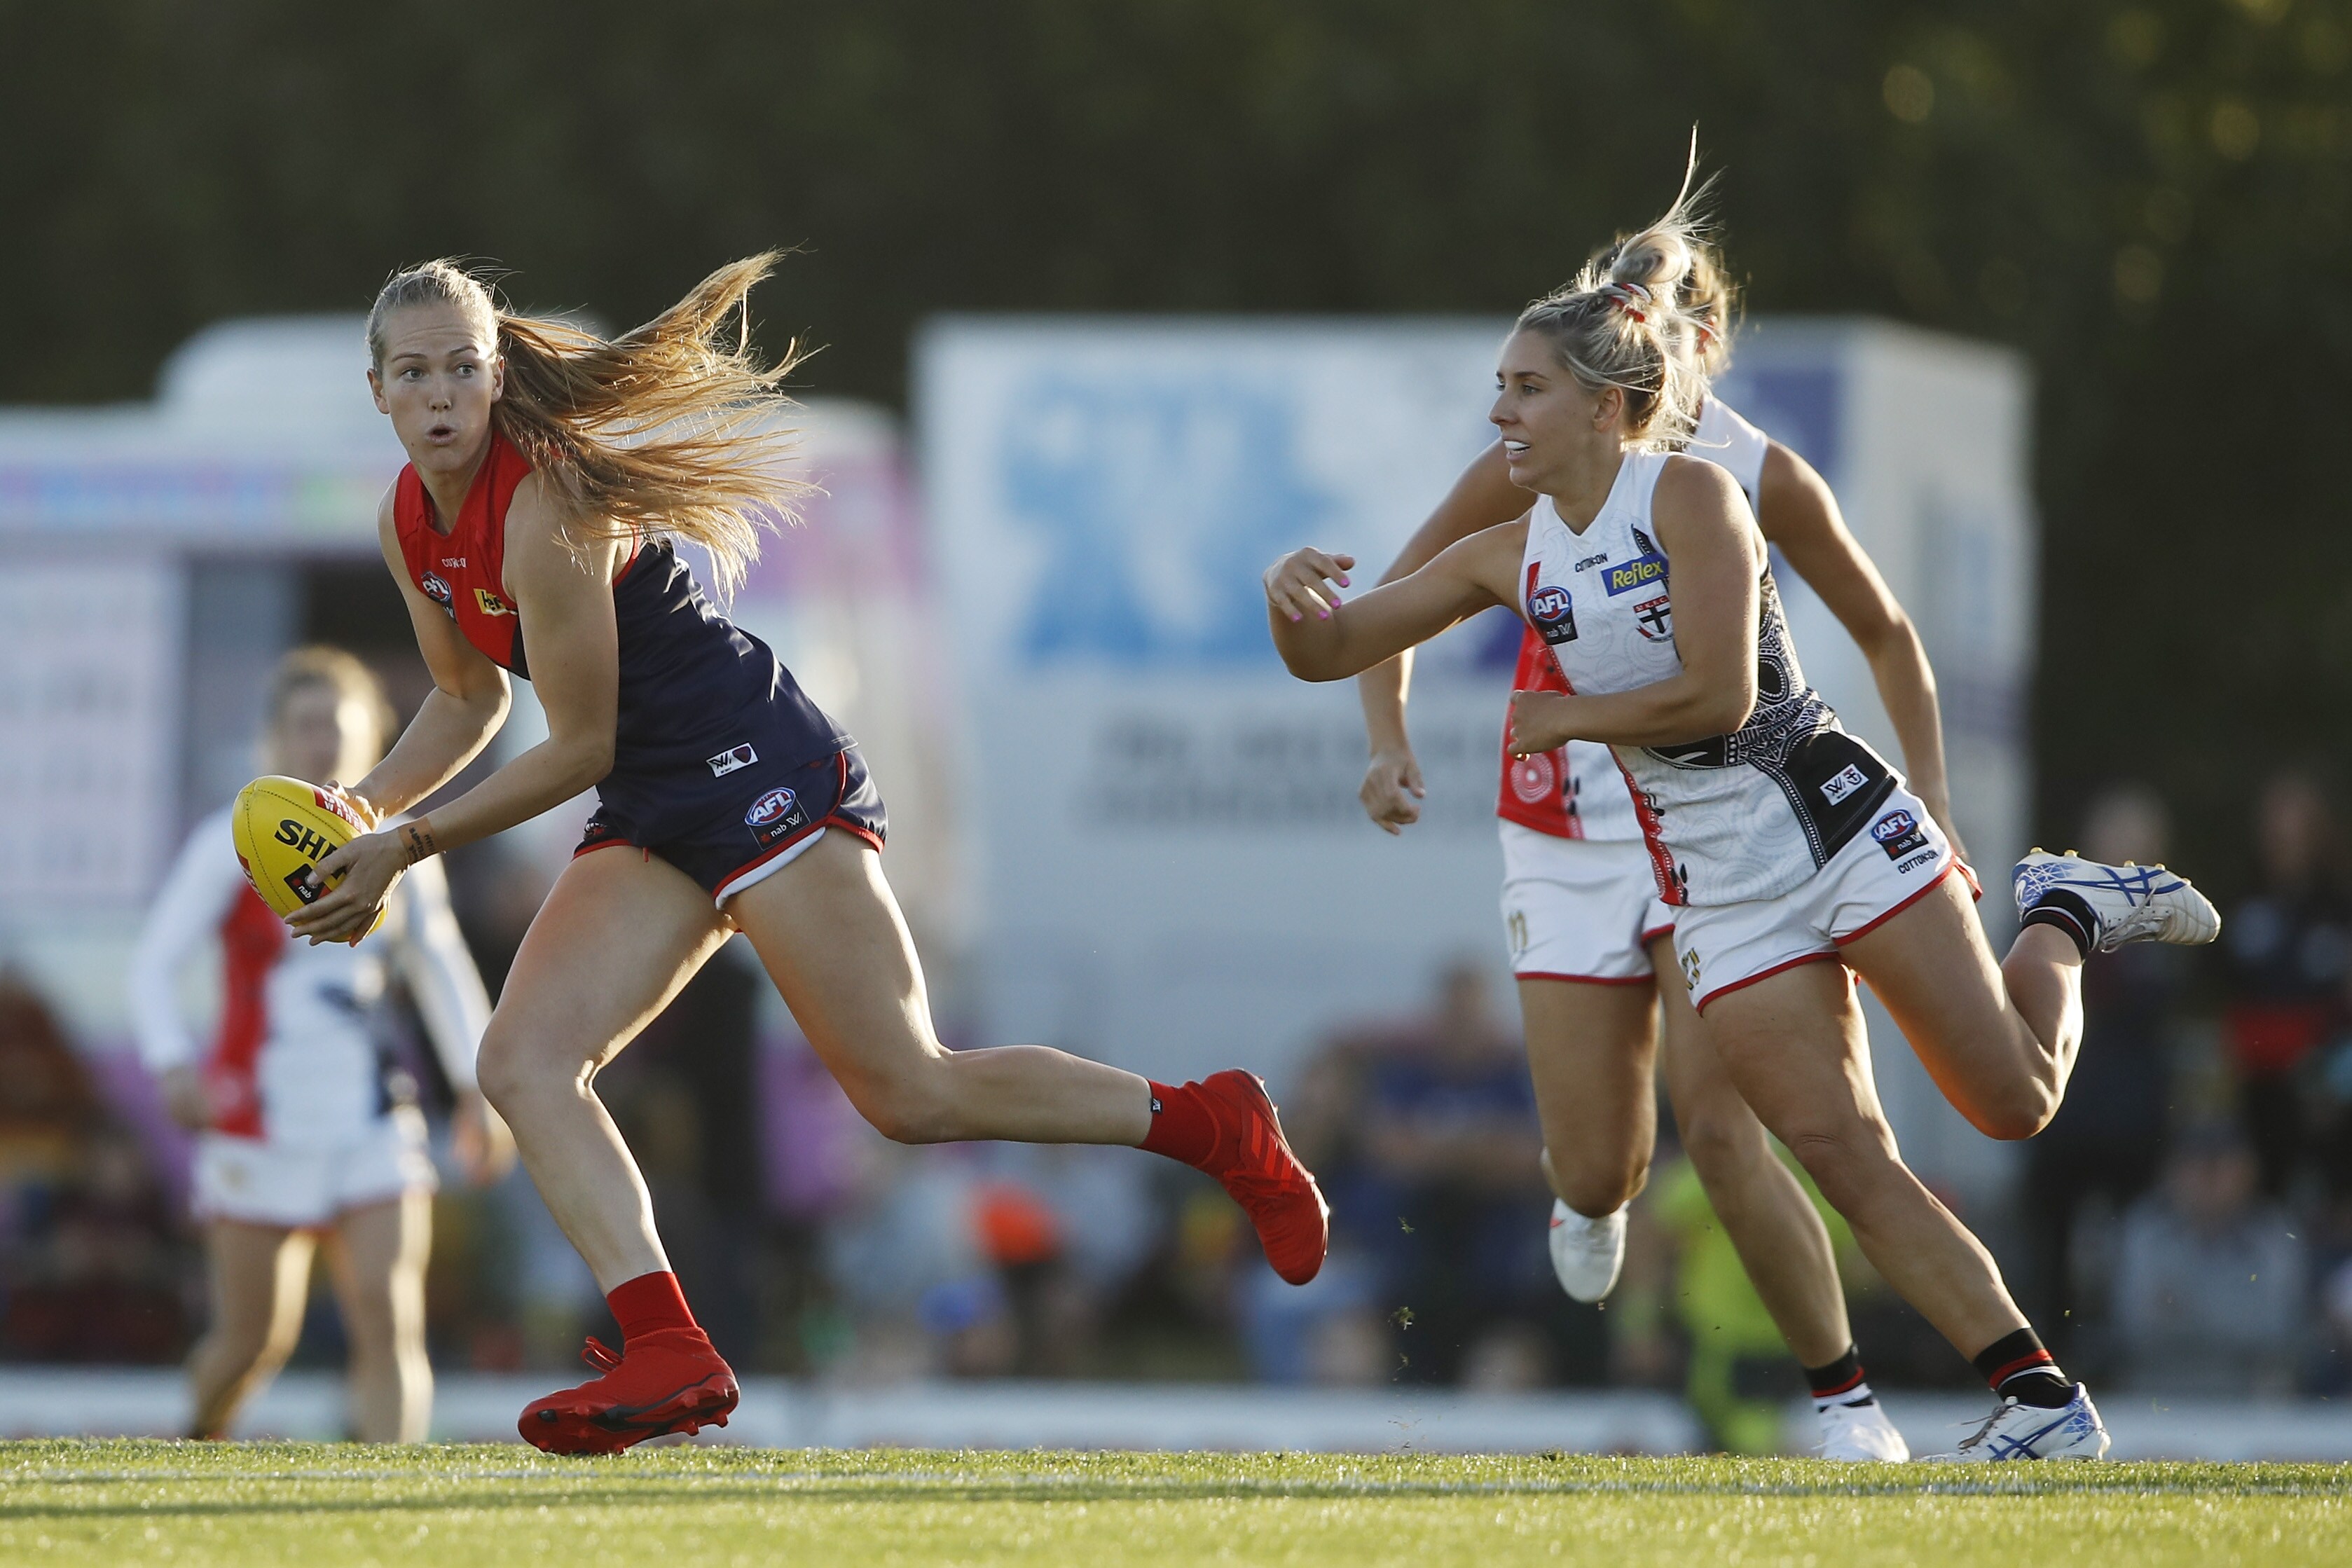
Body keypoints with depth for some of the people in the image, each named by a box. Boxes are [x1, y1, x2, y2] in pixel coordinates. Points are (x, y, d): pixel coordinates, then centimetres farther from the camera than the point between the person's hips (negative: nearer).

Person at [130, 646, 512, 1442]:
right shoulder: (234, 844, -5)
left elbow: (440, 967, 21)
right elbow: (154, 965, -8)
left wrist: (475, 1090, 18)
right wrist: (173, 1063, -25)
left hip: (370, 1129, 3)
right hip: (261, 1129, -3)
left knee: (390, 1316, -14)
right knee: (257, 1340, 4)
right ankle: (202, 1437, 34)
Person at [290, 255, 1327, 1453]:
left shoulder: (544, 508, -22)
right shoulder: (409, 524, 5)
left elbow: (578, 747, -17)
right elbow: (469, 697, 21)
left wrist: (411, 848, -13)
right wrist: (364, 807, 4)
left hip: (759, 771, -9)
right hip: (652, 816, 9)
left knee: (910, 1096, -7)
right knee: (524, 1064, -10)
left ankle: (1211, 1124, 10)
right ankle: (667, 1354, -19)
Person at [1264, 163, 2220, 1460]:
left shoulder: (1690, 496, -10)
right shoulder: (1510, 559, 6)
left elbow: (1717, 693, -18)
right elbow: (1325, 655, 9)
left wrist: (1564, 717, -8)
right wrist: (1295, 592, -14)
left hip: (1836, 819, -5)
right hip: (1720, 895, 5)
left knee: (2012, 1101, -4)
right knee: (1843, 1158, -9)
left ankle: (2064, 916, 27)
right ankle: (2041, 1400, -5)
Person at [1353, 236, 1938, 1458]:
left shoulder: (1760, 476, -7)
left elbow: (1884, 633, 7)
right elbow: (1392, 603, 5)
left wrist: (1928, 793, -3)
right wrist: (1388, 741, -12)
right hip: (1567, 840, 2)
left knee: (1718, 1130, -19)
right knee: (1595, 1169, -1)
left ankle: (1843, 1393, -5)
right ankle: (1594, 1198, 40)